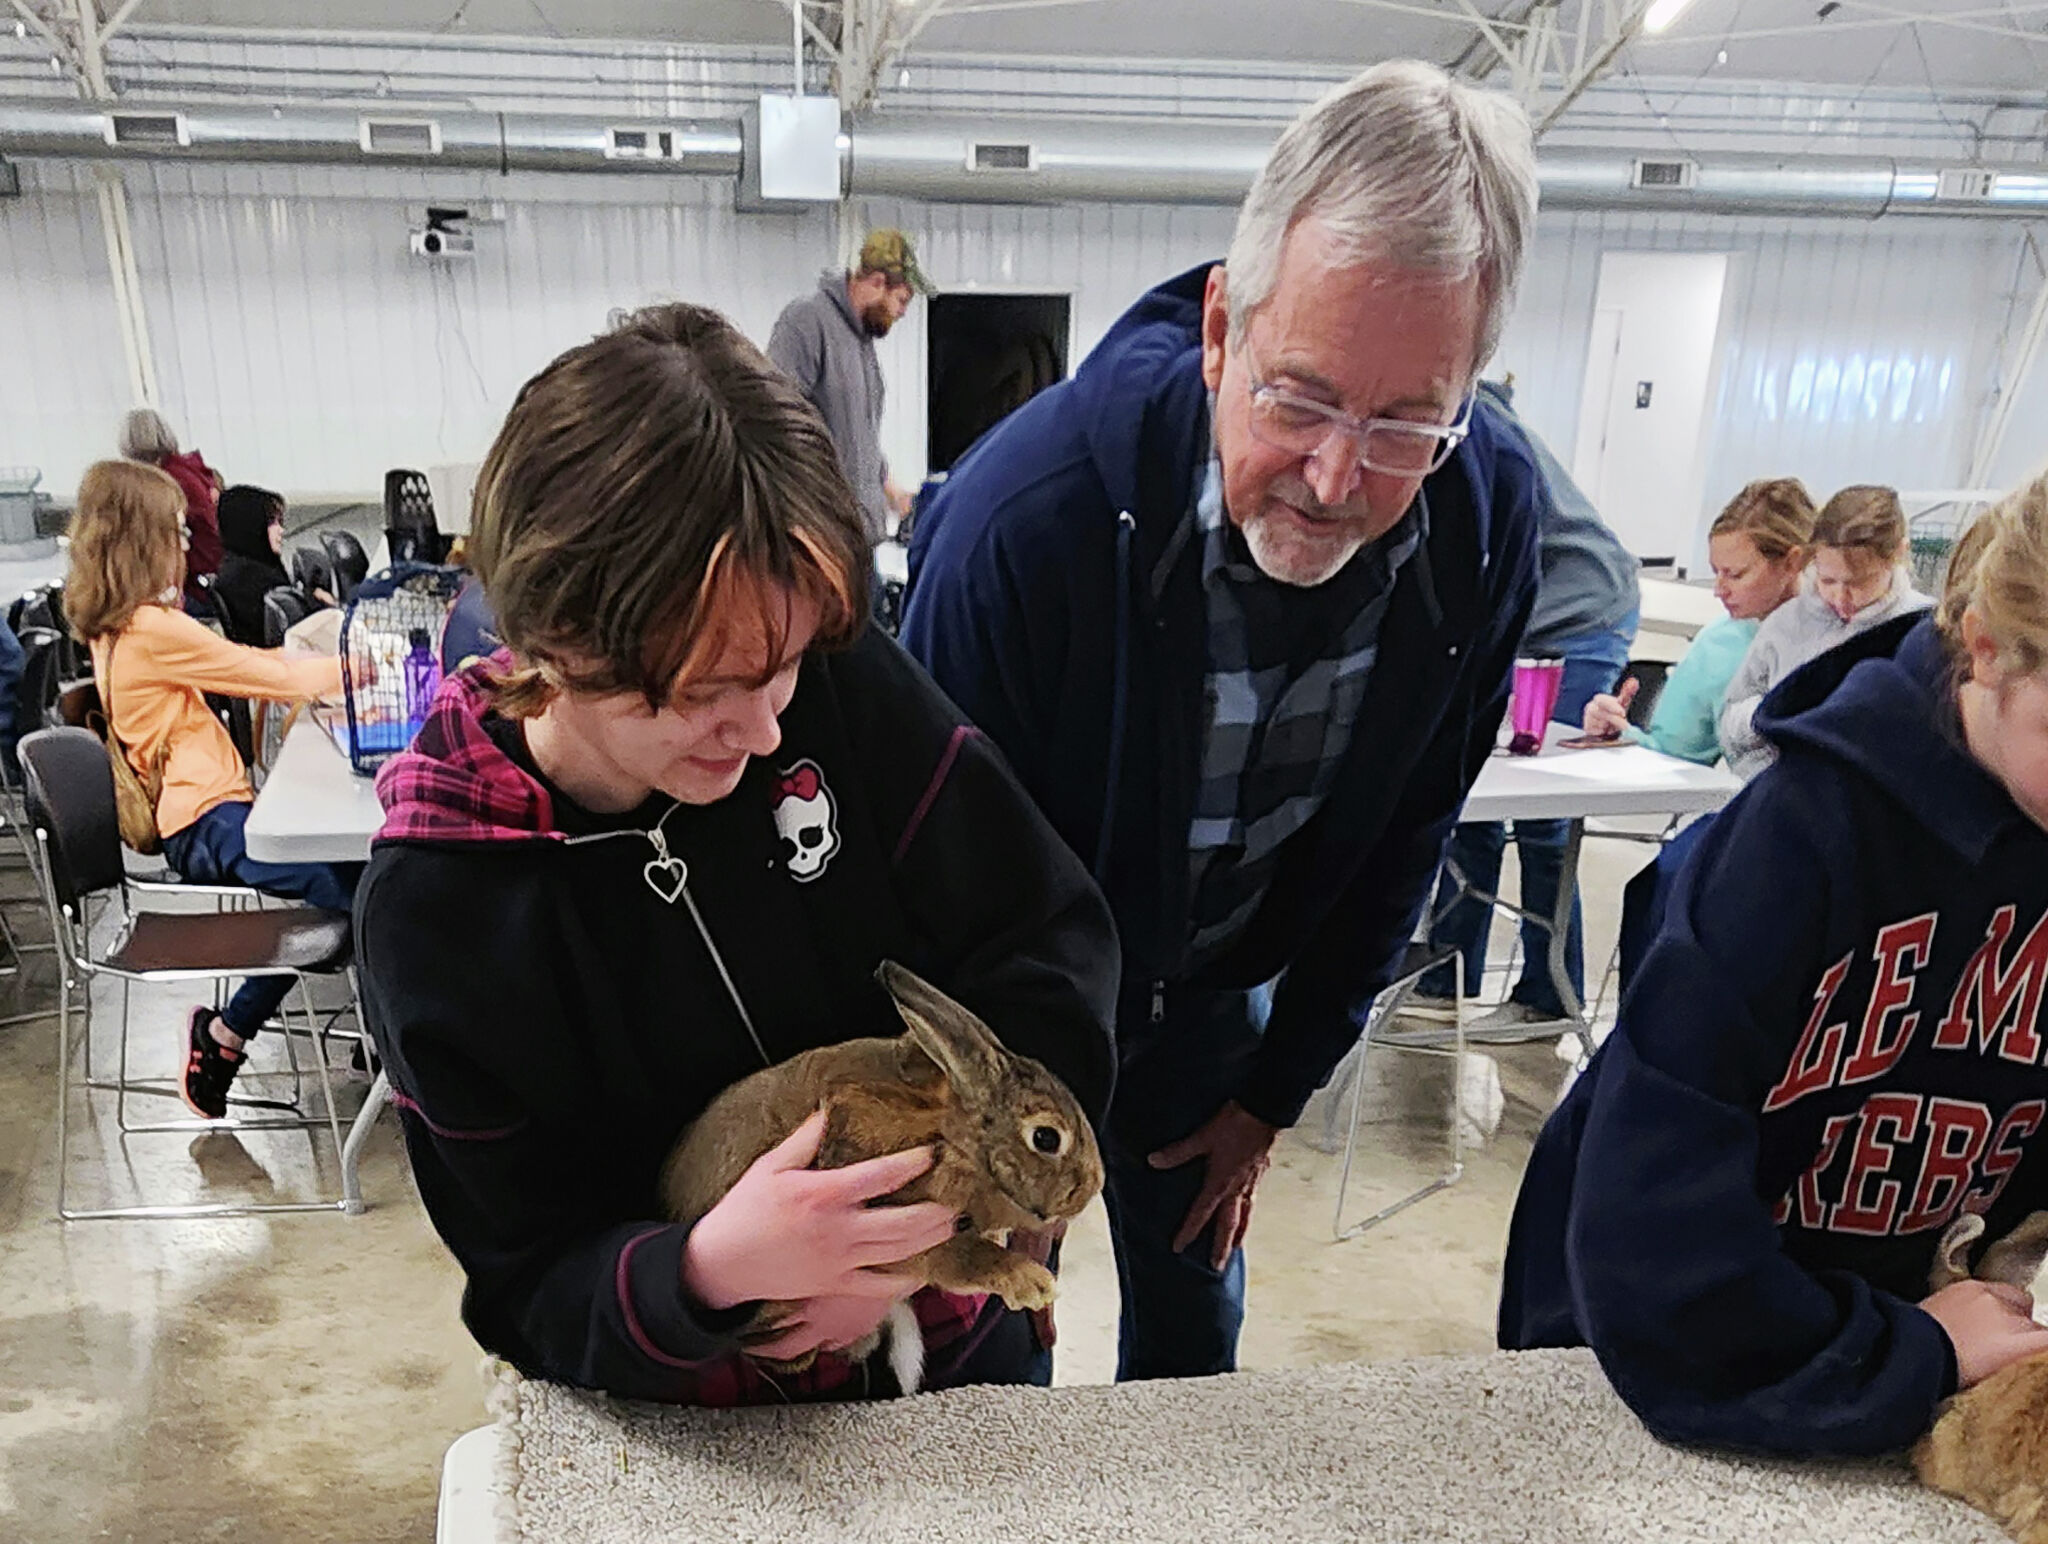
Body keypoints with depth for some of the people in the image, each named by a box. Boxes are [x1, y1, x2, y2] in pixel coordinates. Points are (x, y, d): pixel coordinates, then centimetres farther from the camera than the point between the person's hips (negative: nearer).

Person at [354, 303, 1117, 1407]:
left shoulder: (838, 680, -18)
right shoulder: (432, 913, -21)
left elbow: (1052, 941, -12)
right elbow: (531, 1295, -15)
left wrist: (962, 1173, -27)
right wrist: (704, 1274, -36)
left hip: (957, 1331, -1)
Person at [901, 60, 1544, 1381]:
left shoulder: (1489, 521, -21)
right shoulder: (1024, 512, -35)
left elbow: (1404, 839, -5)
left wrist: (1276, 1092, 2)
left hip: (1218, 996, 4)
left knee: (1194, 1327, 20)